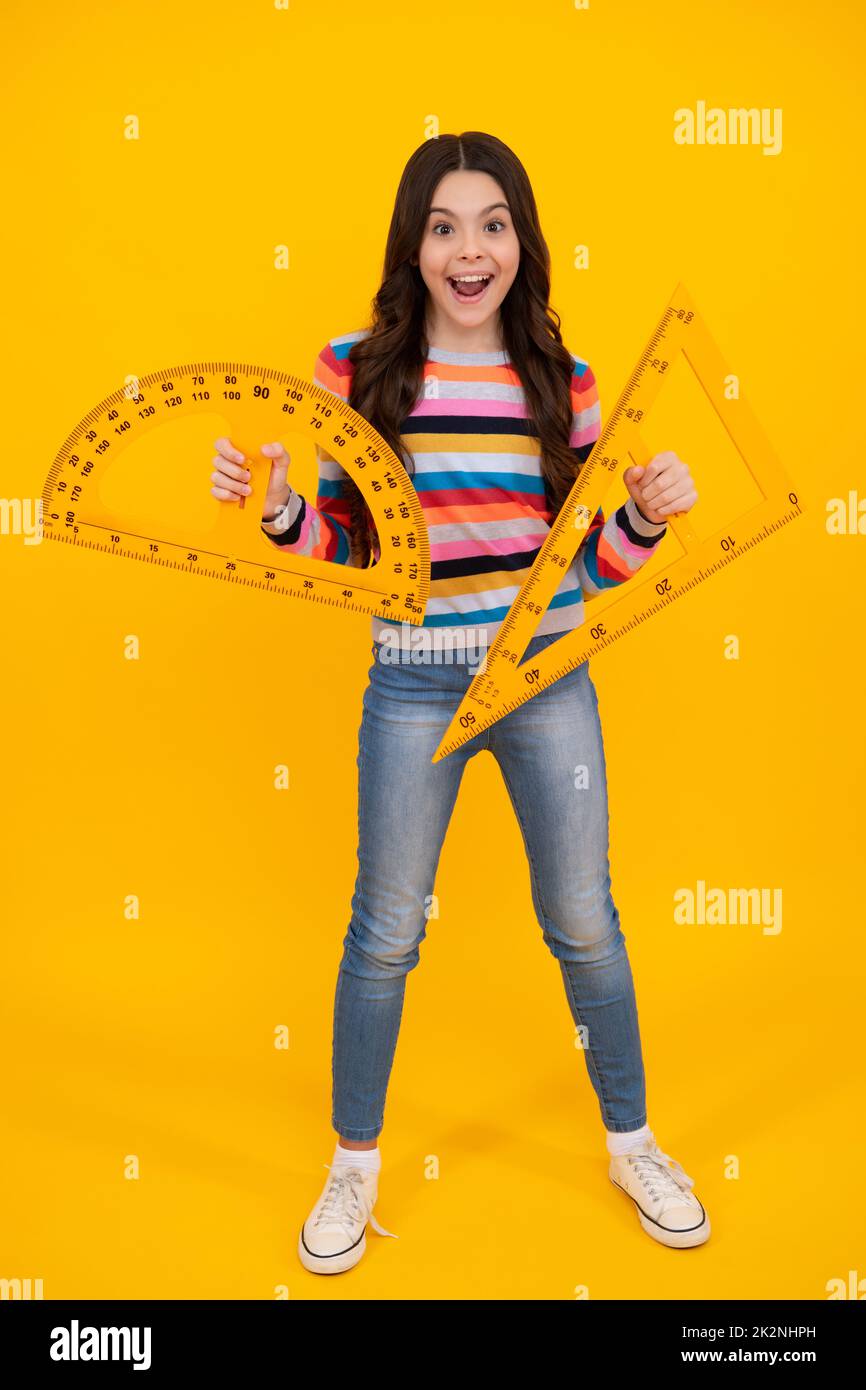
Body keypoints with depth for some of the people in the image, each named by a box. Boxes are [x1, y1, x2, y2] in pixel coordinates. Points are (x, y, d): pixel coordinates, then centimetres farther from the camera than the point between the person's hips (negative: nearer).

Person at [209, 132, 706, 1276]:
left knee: (584, 923, 13)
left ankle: (632, 1144, 38)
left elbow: (595, 563, 5)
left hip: (550, 678, 1)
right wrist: (273, 504, -17)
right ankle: (355, 1162, 35)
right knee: (386, 933, 11)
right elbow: (338, 549, 2)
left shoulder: (562, 379, 1)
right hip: (415, 687, -1)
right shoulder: (357, 370, -3)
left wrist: (649, 513, -14)